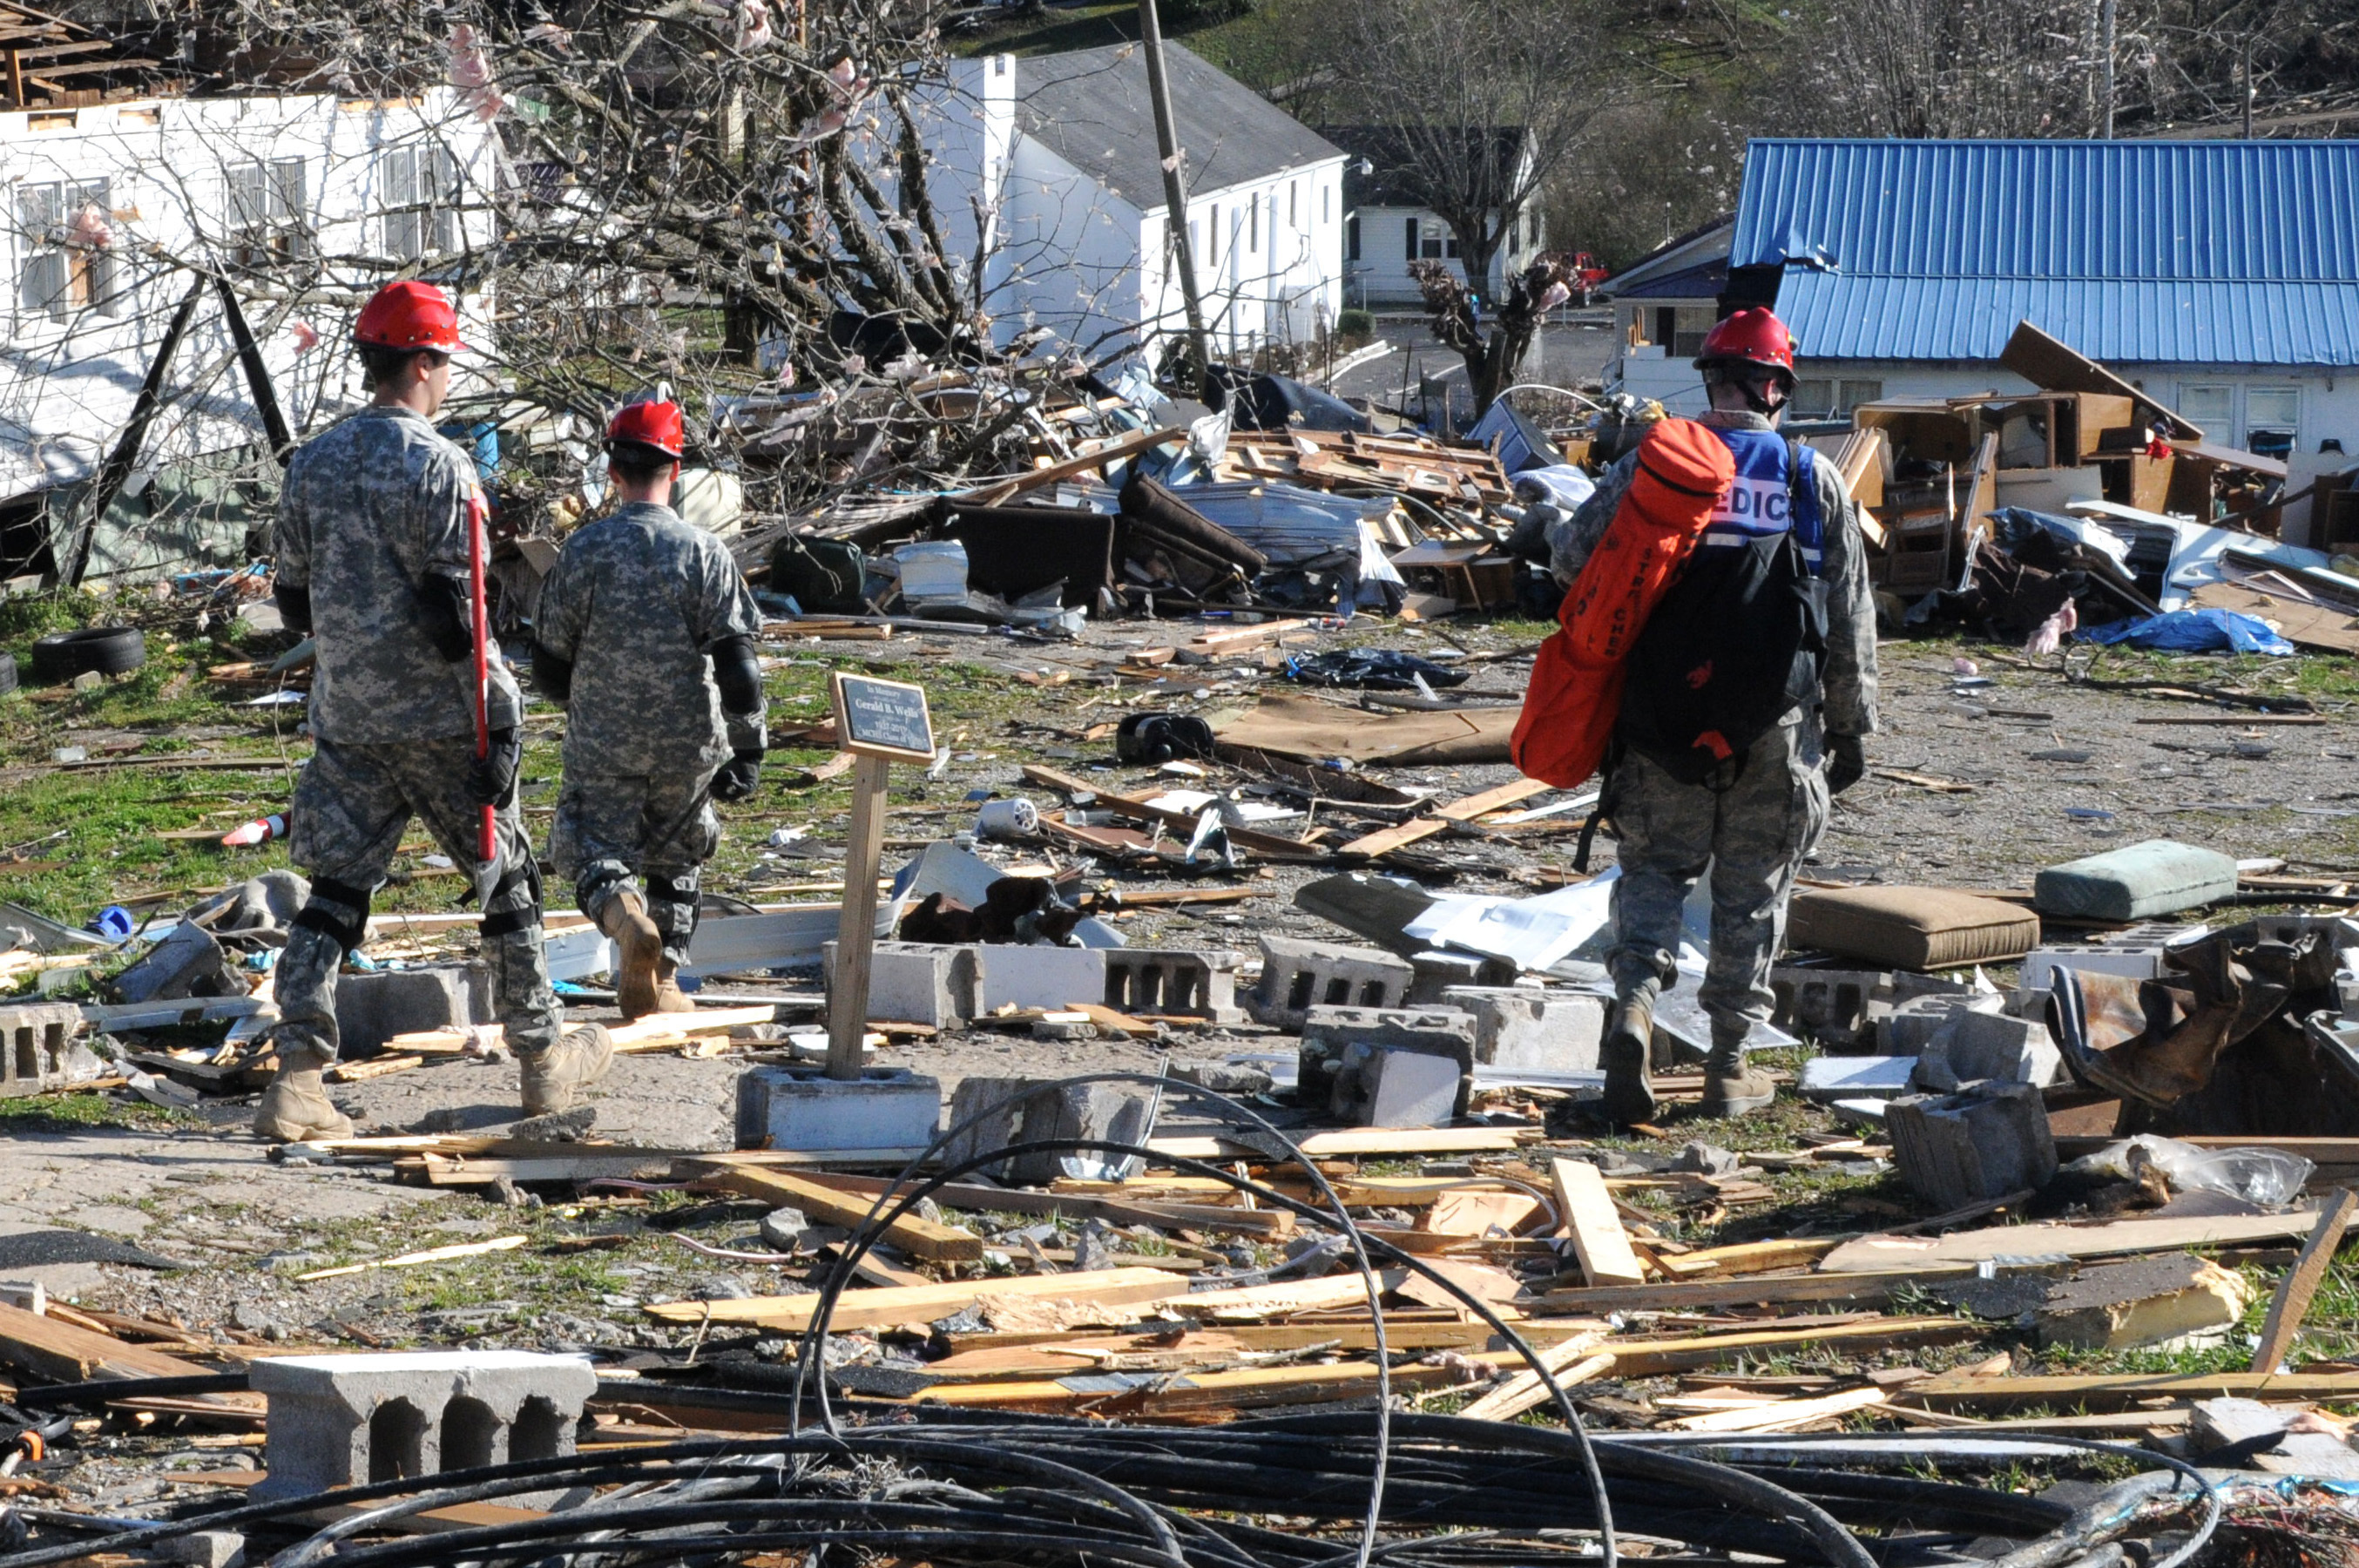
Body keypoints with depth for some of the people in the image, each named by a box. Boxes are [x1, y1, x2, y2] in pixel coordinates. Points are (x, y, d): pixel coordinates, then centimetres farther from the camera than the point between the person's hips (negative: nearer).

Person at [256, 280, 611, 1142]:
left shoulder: (311, 463, 5)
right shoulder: (437, 466, -15)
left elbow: (294, 602, 11)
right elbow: (454, 610, -18)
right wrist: (498, 720, -14)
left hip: (346, 716, 5)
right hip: (437, 718, -5)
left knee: (335, 887, 5)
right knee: (505, 879, 12)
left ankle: (297, 1076, -8)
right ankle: (543, 1055, 23)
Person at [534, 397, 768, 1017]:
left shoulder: (583, 549, -5)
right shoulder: (705, 553, -7)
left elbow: (549, 665, 1)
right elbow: (737, 664, -10)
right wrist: (747, 750, -2)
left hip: (602, 742, -1)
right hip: (688, 741, 1)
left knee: (594, 850, 6)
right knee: (677, 855, 19)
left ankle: (621, 909, -27)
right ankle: (661, 982, 18)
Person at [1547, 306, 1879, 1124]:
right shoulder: (1816, 481, 1)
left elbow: (1571, 557, -2)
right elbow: (1850, 620, 3)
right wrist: (1851, 727, 11)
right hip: (1776, 724, 0)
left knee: (1656, 864, 10)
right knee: (1753, 887, 9)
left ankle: (1634, 1001, -15)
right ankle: (1728, 1065, 12)